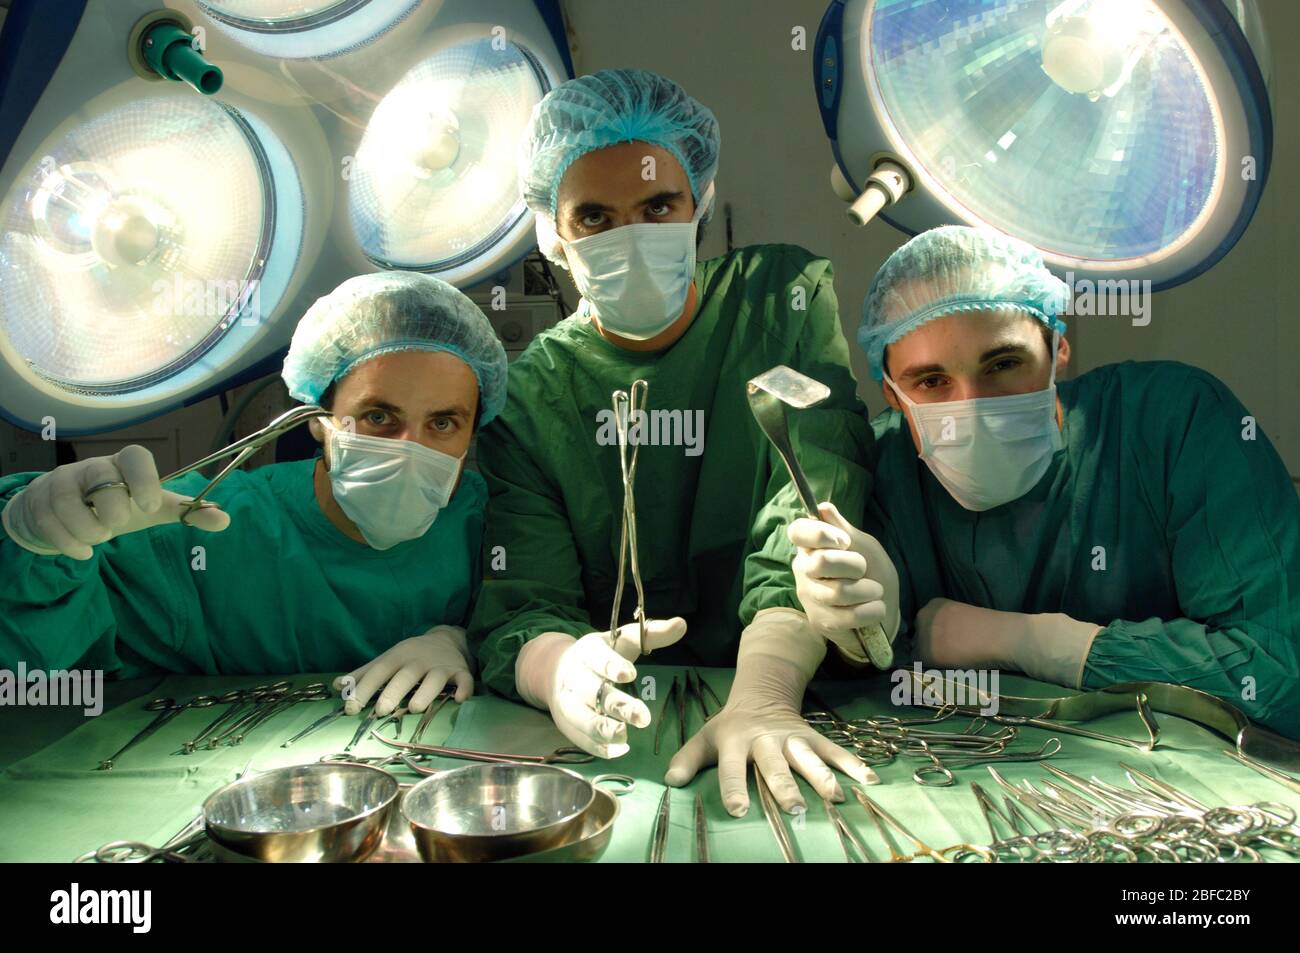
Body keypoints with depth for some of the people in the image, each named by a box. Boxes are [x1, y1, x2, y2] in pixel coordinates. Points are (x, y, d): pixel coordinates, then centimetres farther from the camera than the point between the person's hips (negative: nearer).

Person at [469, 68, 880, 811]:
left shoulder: (788, 300, -1)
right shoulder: (526, 397, 1)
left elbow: (809, 528, -14)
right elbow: (518, 609, -9)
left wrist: (762, 702, -29)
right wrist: (561, 671, -33)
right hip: (627, 721, 1)